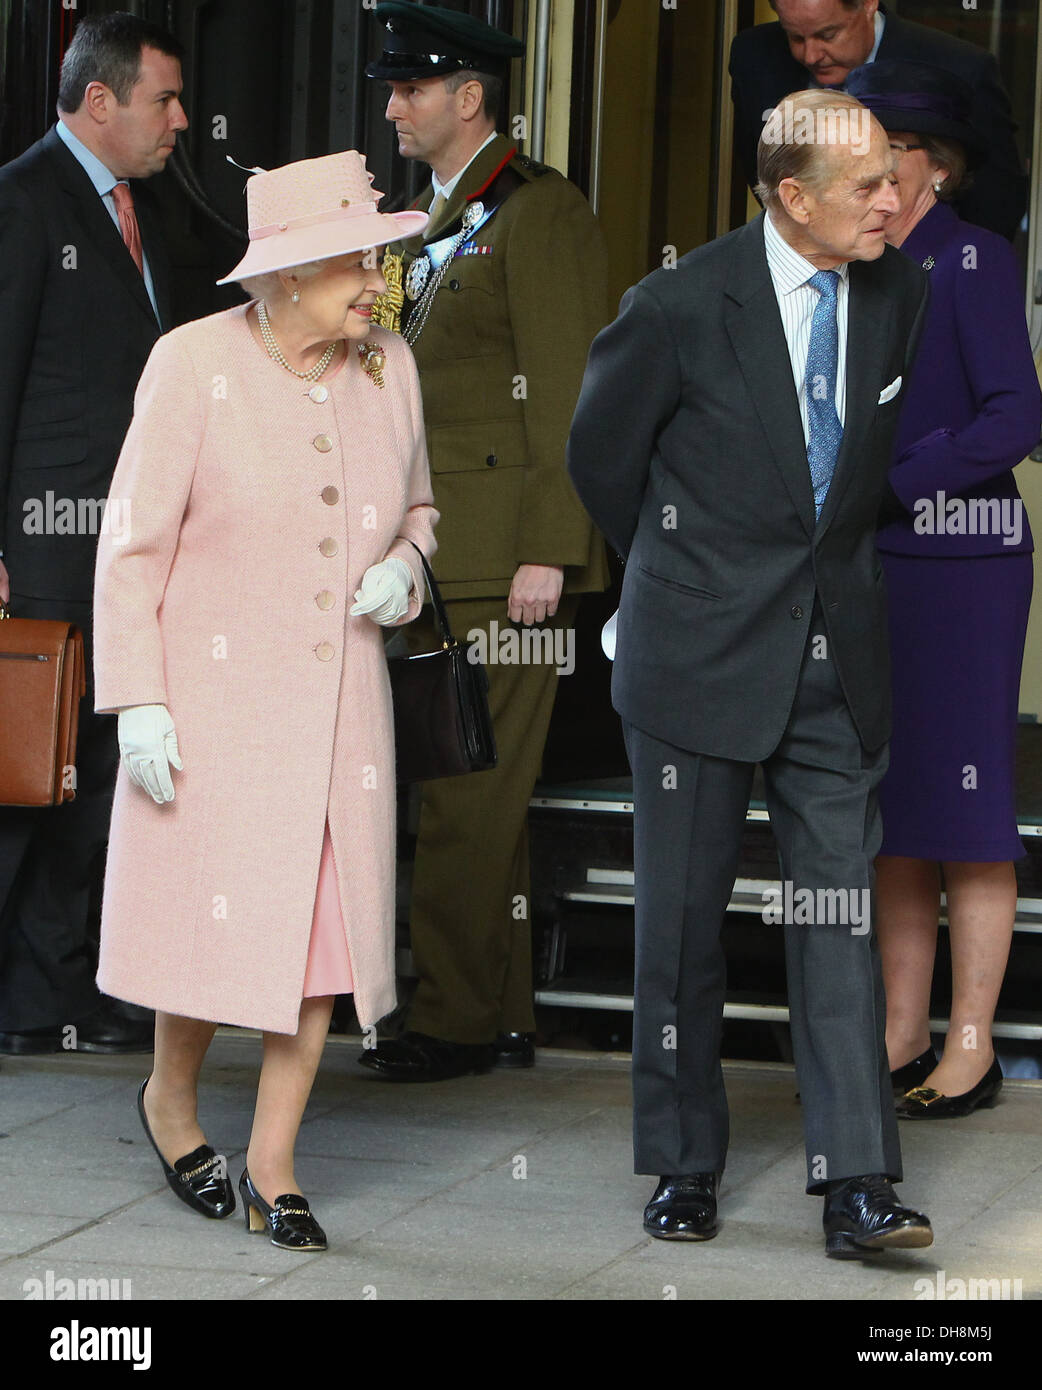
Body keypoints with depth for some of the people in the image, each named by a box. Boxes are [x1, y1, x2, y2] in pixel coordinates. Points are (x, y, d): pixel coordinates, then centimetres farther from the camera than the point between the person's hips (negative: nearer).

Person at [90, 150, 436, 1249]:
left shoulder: (388, 368, 5)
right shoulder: (195, 363, -9)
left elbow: (417, 509, 21)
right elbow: (133, 541, -7)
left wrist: (403, 566, -2)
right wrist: (138, 703, -11)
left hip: (341, 700, 4)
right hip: (211, 695, -4)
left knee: (325, 918, 0)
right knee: (216, 908, -2)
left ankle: (270, 1170, 13)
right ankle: (171, 1095, 29)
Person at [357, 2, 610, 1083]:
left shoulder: (539, 212, -9)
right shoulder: (427, 222, 19)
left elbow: (567, 395, -14)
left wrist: (548, 552, -18)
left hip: (500, 553, -9)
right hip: (435, 551, 9)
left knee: (471, 797, -7)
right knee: (468, 797, 12)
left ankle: (457, 1022, -1)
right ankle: (501, 1015, 18)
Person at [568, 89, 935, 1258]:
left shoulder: (900, 297, 2)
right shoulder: (681, 306, -13)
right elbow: (600, 454, 3)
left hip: (837, 659, 3)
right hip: (702, 657, -3)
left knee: (841, 918, -2)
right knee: (683, 920, 6)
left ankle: (857, 1185, -3)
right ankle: (685, 1170, 18)